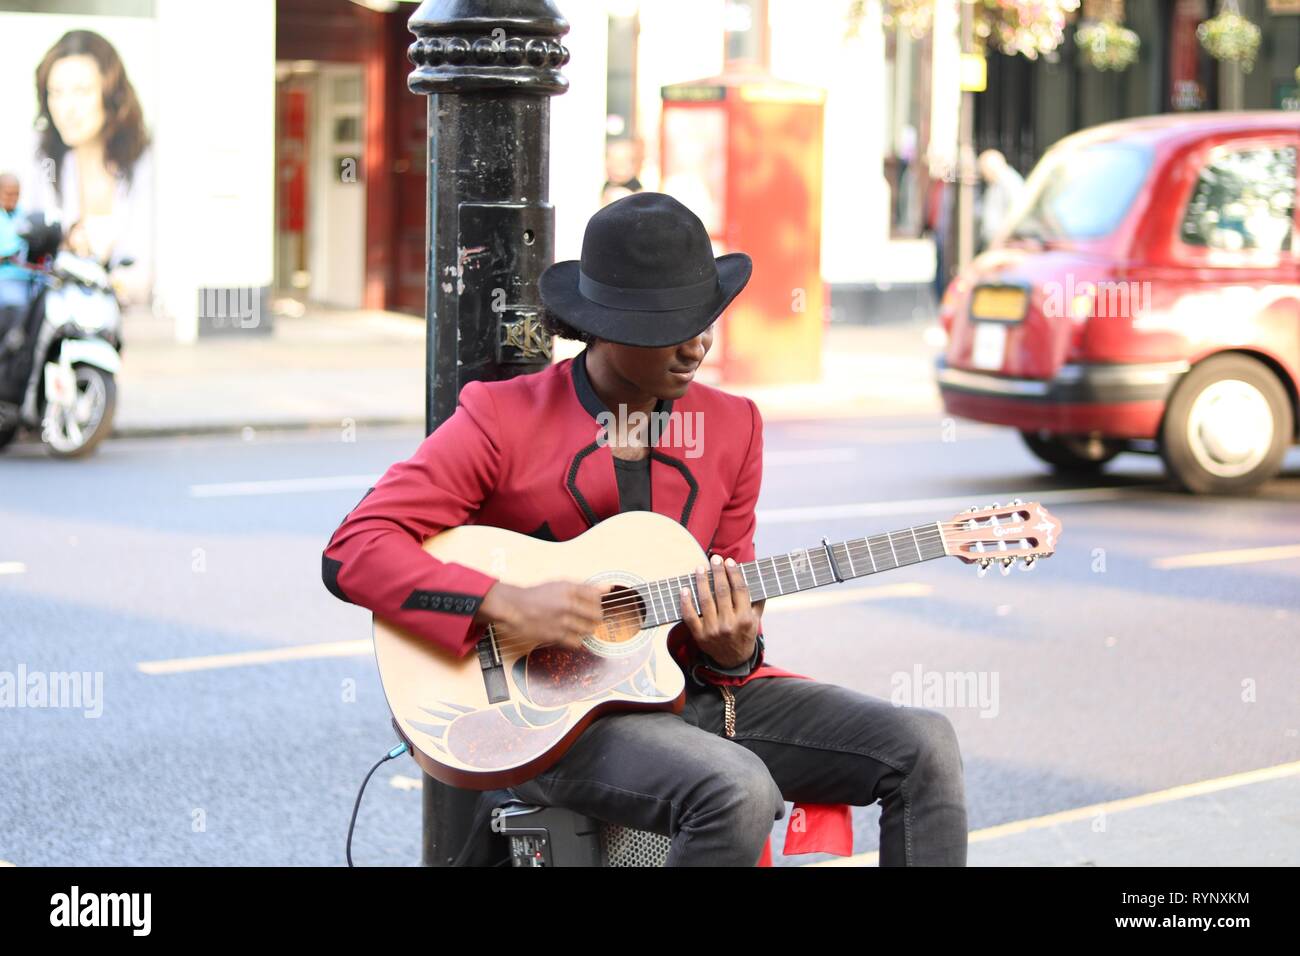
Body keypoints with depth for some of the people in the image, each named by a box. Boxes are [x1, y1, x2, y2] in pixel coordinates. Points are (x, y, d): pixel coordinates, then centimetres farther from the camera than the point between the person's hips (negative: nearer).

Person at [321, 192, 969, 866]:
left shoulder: (732, 426, 9)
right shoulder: (502, 420, -8)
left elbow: (736, 599, 14)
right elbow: (353, 551, -14)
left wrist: (732, 652, -10)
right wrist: (508, 605, -24)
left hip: (690, 688, 6)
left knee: (923, 747, -10)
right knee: (737, 790, -34)